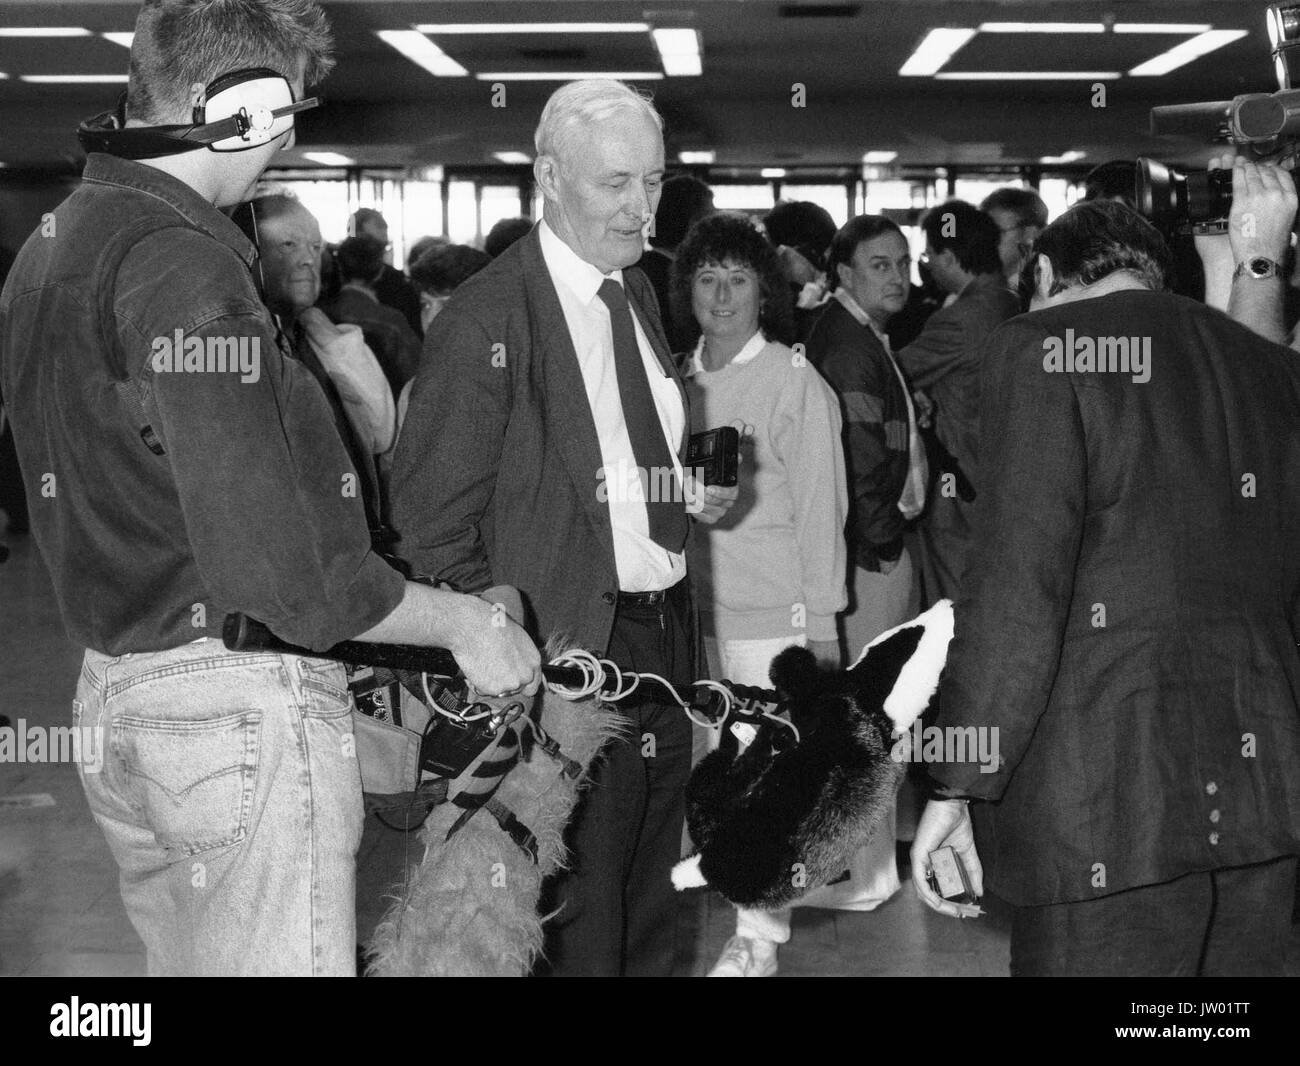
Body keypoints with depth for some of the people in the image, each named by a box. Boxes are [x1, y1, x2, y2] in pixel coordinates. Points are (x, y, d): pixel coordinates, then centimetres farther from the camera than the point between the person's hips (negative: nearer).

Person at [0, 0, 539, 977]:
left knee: (182, 961, 20)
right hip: (238, 702, -10)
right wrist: (463, 623, -12)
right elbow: (276, 565, -24)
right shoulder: (186, 267, -20)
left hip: (111, 689, 10)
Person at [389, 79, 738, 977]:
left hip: (666, 638, 8)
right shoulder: (487, 321, -15)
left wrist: (695, 492, 3)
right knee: (578, 929, 1)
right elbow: (433, 523, -13)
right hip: (572, 651, -8)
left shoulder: (638, 292, 10)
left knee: (651, 916, 18)